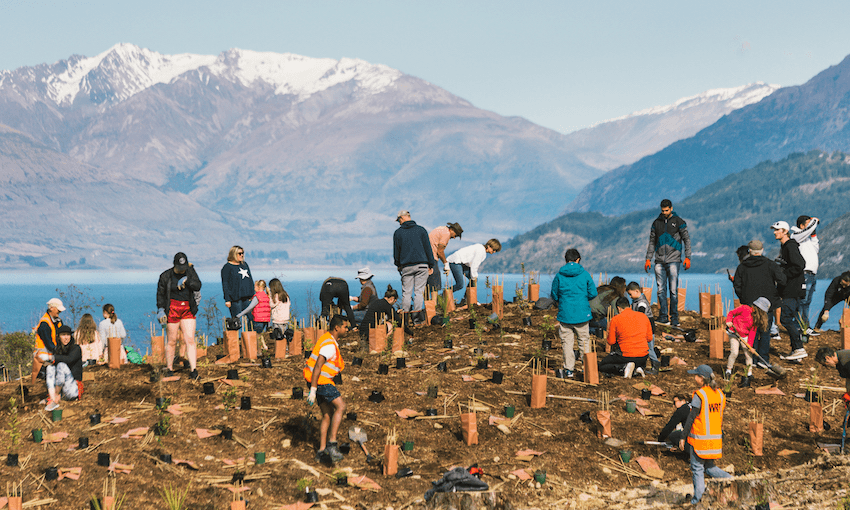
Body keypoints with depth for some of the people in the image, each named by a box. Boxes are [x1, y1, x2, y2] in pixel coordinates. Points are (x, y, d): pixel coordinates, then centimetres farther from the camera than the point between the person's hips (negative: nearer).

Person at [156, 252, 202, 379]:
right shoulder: (166, 276, -1)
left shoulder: (190, 271, 6)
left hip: (187, 310, 2)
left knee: (190, 339, -7)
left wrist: (186, 280, -19)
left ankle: (193, 370, -11)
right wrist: (160, 310, -7)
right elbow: (160, 294, 2)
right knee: (172, 341, 3)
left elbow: (198, 286, -5)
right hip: (172, 310, -2)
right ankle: (169, 368, 19)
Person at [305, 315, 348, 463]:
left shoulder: (328, 339, 15)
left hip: (321, 381, 10)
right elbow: (317, 366, -25)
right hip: (320, 381, -10)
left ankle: (322, 450, 8)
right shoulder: (329, 345, -18)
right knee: (340, 406, -16)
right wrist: (313, 390, -28)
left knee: (327, 415, 8)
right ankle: (332, 443, -22)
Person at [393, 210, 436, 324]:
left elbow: (396, 252, 8)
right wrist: (431, 265, 8)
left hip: (406, 266, 0)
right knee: (419, 291, 0)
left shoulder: (398, 233, 4)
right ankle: (418, 319, -5)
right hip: (422, 265, 0)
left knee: (406, 292, 4)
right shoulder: (421, 230, 6)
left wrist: (398, 264, 23)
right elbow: (428, 248, 4)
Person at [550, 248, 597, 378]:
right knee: (584, 341, 13)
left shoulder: (559, 276, -3)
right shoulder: (585, 274, -4)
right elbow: (593, 293, 1)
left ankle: (569, 370, 7)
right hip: (582, 314, 0)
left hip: (565, 314, 0)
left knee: (567, 343, 7)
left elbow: (554, 296, 4)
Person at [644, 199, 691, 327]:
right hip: (659, 261, 3)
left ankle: (674, 318, -2)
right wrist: (648, 259, 10)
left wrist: (687, 257, -6)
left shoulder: (678, 222, 3)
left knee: (673, 290, -6)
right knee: (661, 290, 1)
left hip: (673, 260, -3)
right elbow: (652, 242, 17)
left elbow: (686, 239, 3)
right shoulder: (656, 223, 12)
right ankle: (662, 317, 5)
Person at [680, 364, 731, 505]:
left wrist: (683, 437, -7)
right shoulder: (720, 394, 5)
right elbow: (721, 418, 11)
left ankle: (697, 498, 7)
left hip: (699, 438, -6)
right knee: (709, 467, 18)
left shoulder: (699, 395, -15)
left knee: (697, 468, 5)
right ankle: (731, 479, -1)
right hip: (715, 438, 6)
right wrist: (721, 439, 18)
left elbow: (691, 418, -14)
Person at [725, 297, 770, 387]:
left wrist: (750, 344, -5)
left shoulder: (757, 318, 4)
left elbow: (753, 332, 2)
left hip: (744, 336, 6)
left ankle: (749, 373, 16)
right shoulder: (745, 309, -14)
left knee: (748, 353, 2)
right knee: (734, 352, -15)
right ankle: (728, 370, 3)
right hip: (734, 333, -6)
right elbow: (731, 312, -8)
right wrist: (729, 321, -26)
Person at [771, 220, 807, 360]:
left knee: (786, 319, -12)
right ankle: (795, 350, 15)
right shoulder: (784, 247, 18)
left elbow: (799, 266, -23)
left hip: (793, 290, -10)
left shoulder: (791, 246, -14)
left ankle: (799, 349, -10)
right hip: (789, 290, 10)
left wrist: (783, 274, -17)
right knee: (793, 320, 11)